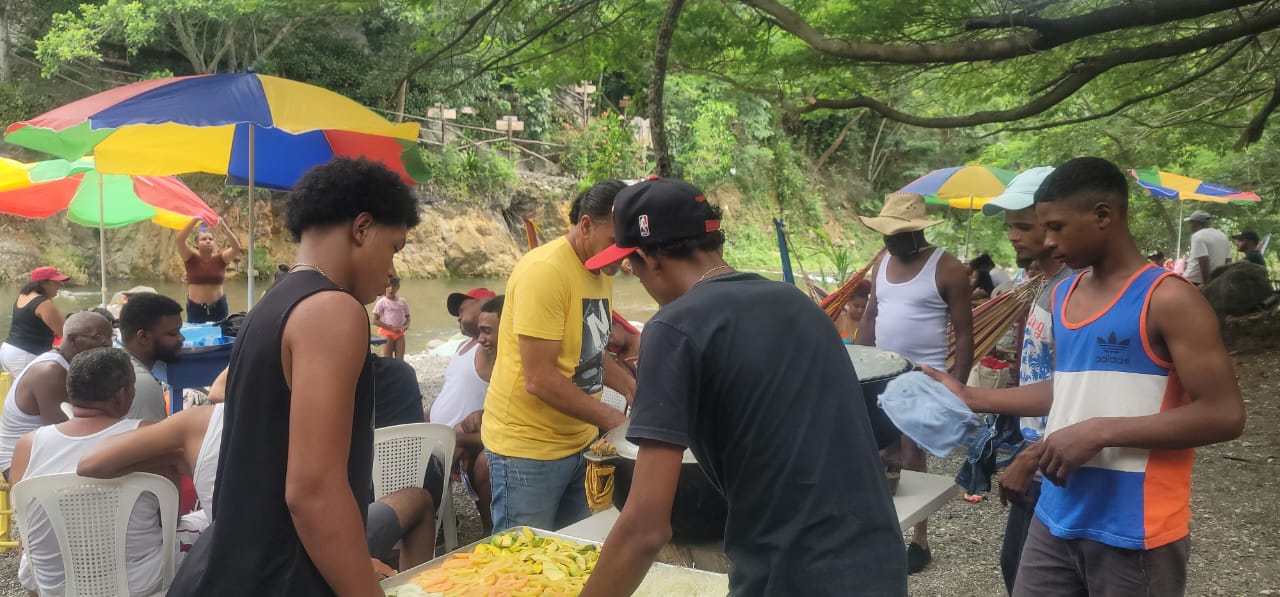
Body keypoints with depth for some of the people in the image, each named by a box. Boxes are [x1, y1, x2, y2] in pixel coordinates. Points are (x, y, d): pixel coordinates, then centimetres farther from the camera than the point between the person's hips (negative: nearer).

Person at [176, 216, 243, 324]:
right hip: (195, 308, -1)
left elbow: (237, 247, -14)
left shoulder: (220, 259, 0)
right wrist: (195, 220, -22)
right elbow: (179, 240, -15)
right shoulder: (191, 259, -1)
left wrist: (224, 227, -24)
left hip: (218, 307, 1)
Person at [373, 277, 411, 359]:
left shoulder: (403, 302, 7)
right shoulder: (382, 302, -5)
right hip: (387, 333, -4)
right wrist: (392, 328, -16)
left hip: (400, 334, 4)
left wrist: (406, 326, -6)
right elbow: (375, 321, -8)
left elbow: (407, 317, 18)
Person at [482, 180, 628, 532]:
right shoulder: (544, 270, -19)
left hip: (580, 441, 8)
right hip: (528, 448, -8)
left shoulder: (602, 274, 9)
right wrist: (612, 420, -19)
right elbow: (540, 379, -23)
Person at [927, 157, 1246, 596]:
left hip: (1134, 532, -6)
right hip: (1057, 519, 6)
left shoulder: (1168, 299, -12)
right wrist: (972, 398, 14)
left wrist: (1100, 432, -21)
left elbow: (1224, 415, -16)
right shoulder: (1063, 293, 10)